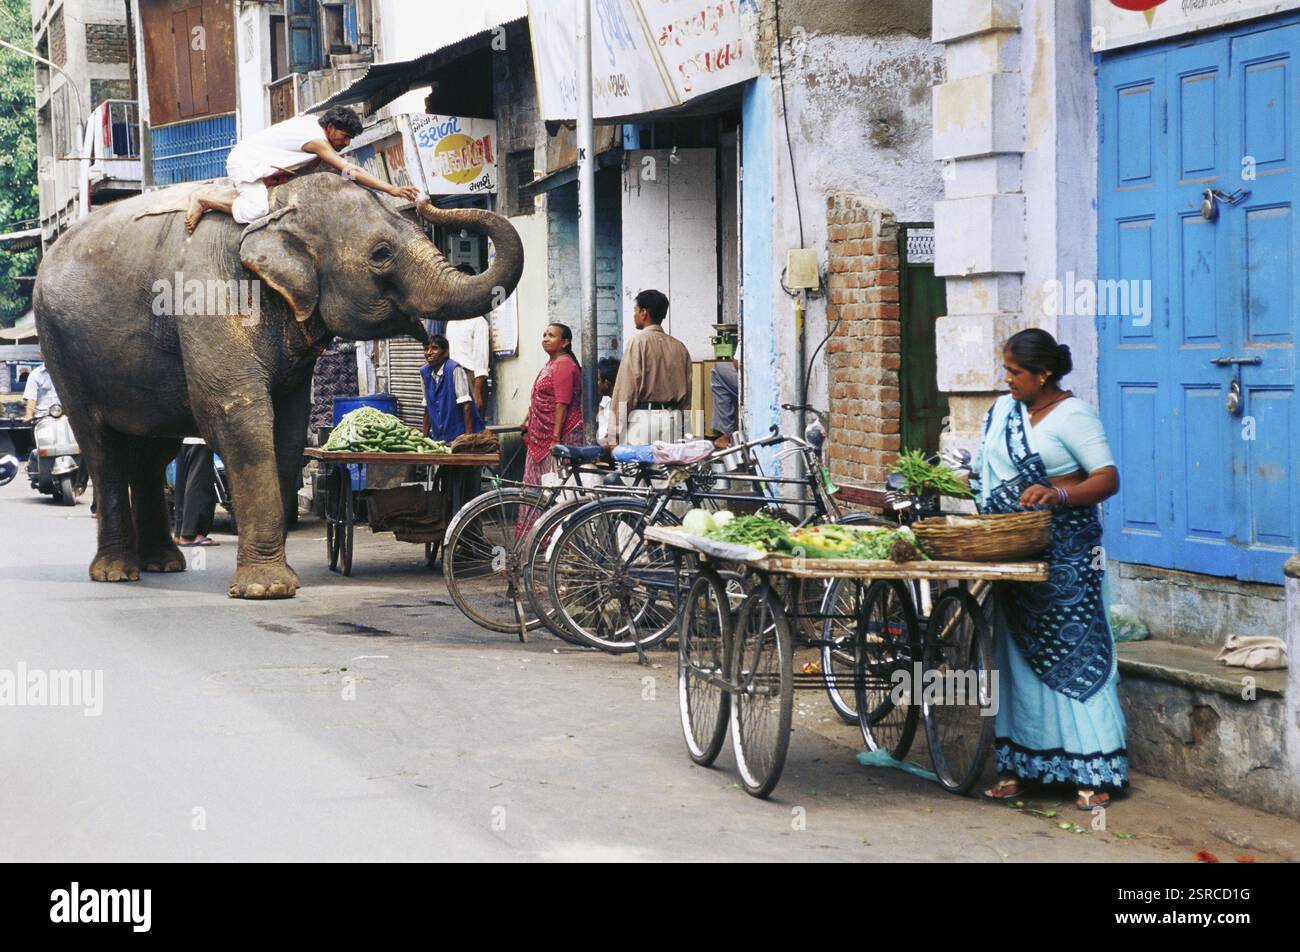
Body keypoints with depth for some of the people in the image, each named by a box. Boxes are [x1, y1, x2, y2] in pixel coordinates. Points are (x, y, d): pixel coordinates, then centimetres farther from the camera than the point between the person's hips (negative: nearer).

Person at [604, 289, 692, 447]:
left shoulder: (639, 341, -5)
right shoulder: (679, 347, 12)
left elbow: (626, 389, -8)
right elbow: (687, 392, 14)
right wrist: (681, 431, 19)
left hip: (644, 418, -6)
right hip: (674, 420, 6)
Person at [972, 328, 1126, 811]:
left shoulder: (1072, 415, -9)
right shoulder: (1004, 411, 13)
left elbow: (1108, 478, -16)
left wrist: (1057, 495, -30)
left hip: (1064, 551, -7)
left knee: (1073, 654, -7)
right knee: (1017, 656, 9)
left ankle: (1094, 773, -3)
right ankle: (1018, 766, 16)